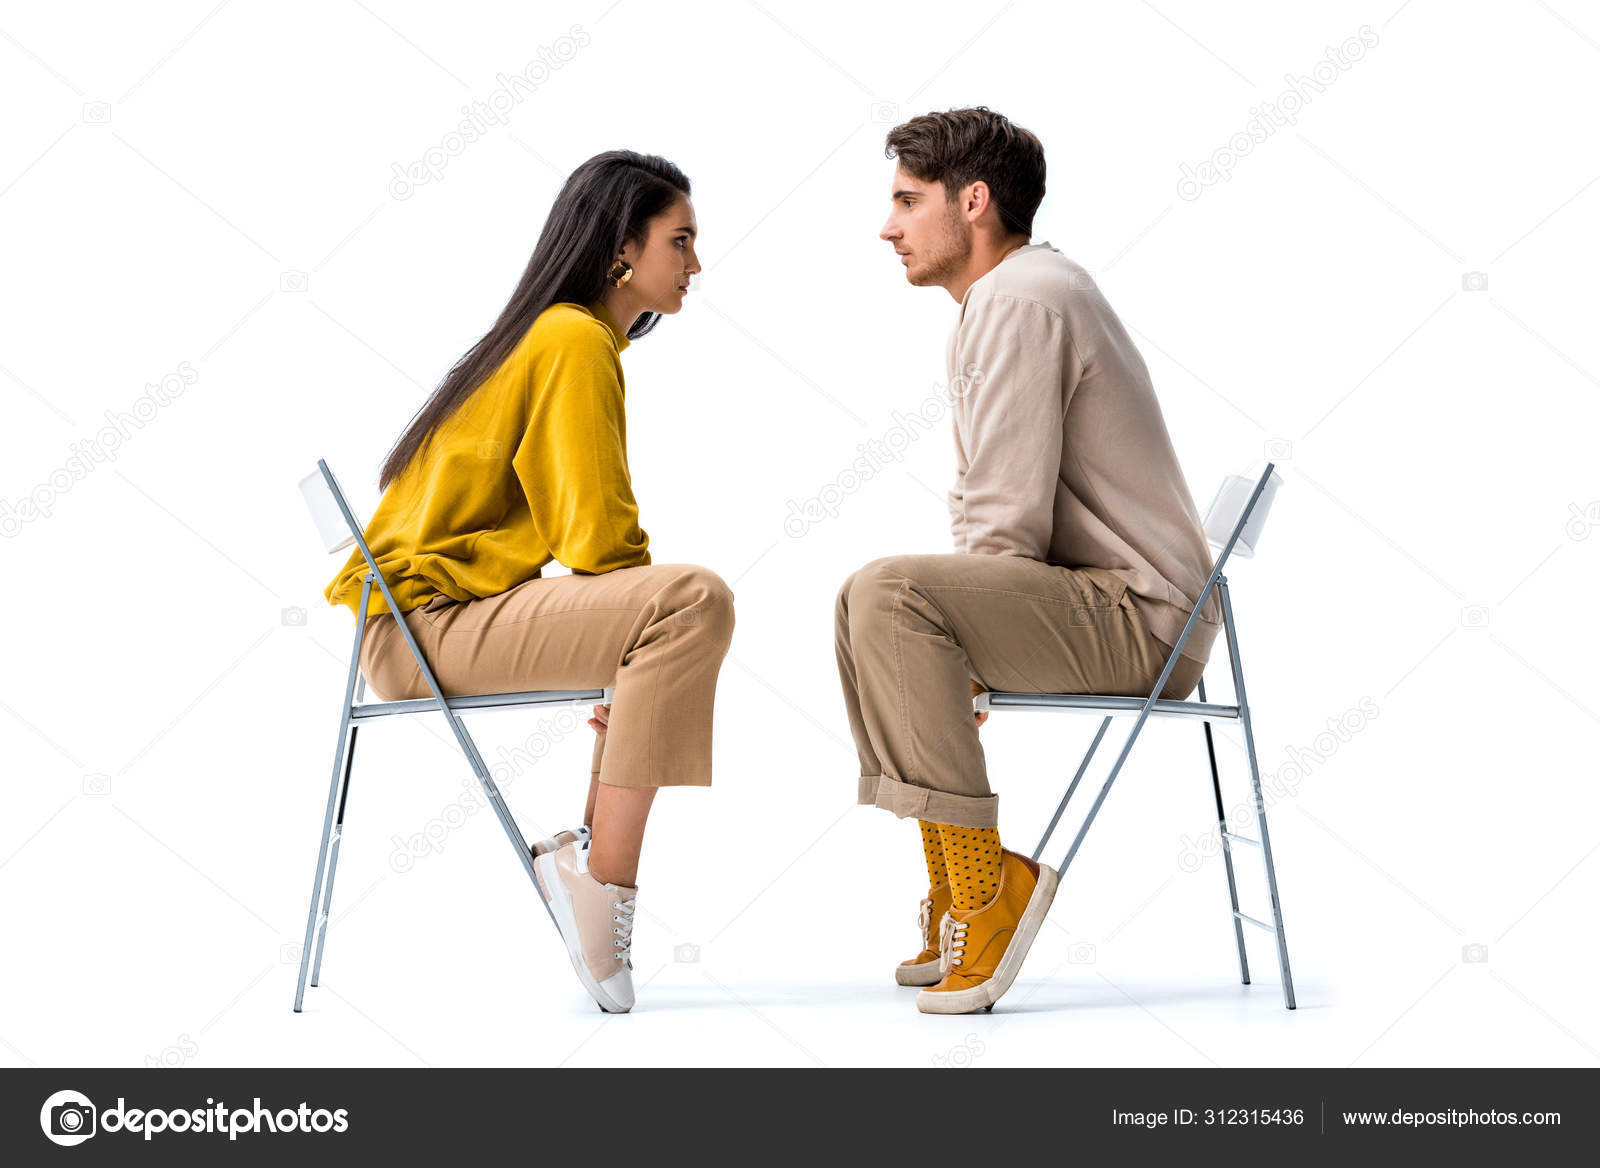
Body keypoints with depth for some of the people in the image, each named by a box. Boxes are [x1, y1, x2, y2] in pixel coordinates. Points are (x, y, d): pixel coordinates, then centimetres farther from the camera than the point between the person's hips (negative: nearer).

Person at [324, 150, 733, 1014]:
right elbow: (599, 539, -16)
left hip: (420, 612, 10)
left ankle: (591, 852, 11)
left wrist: (636, 648, 10)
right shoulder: (576, 342, -11)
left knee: (680, 617, 21)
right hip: (426, 619, -10)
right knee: (692, 599, -26)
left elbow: (581, 531, 19)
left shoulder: (556, 336, 19)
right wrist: (649, 627, 0)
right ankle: (603, 876, -21)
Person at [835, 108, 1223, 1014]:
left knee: (888, 595, -26)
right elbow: (984, 512, 20)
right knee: (873, 615, 20)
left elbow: (1007, 526, -21)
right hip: (1121, 612, 11)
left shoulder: (1020, 301, -15)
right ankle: (955, 907, 15)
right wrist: (957, 645, 7)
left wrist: (940, 628, -5)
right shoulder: (1010, 296, 19)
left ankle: (986, 886, -20)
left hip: (1139, 619, -11)